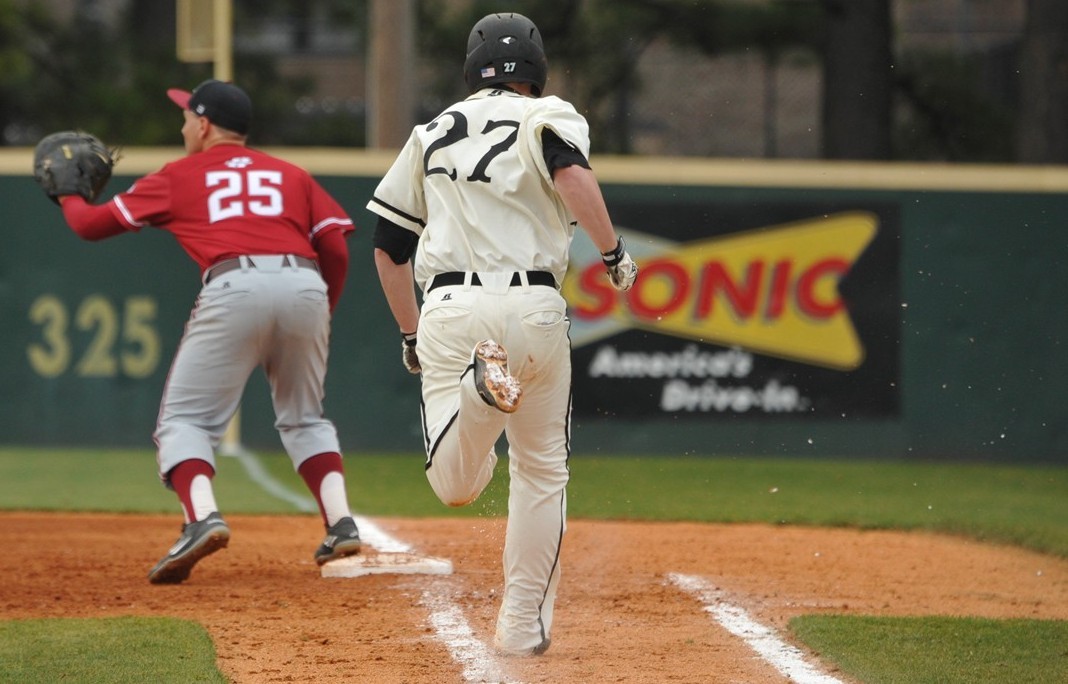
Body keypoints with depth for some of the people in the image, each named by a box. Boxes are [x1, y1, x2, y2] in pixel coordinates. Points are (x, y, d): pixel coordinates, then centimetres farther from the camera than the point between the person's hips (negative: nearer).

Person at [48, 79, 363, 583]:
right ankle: (340, 522, 5)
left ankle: (202, 518, -21)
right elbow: (336, 249, 16)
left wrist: (69, 196, 45)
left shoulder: (179, 177, 20)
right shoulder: (292, 176, 27)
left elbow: (91, 224, 23)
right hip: (306, 288, 4)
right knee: (303, 418, 23)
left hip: (235, 288, -4)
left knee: (185, 419, 5)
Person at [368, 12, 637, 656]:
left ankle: (480, 384, -38)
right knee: (542, 468, 16)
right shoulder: (548, 117, 8)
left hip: (446, 311, 2)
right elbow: (572, 172, -16)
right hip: (531, 307, -2)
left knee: (455, 485, -9)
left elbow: (388, 245, 22)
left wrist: (411, 333, 31)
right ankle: (524, 623, 14)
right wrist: (614, 251, -11)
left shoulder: (432, 133, 22)